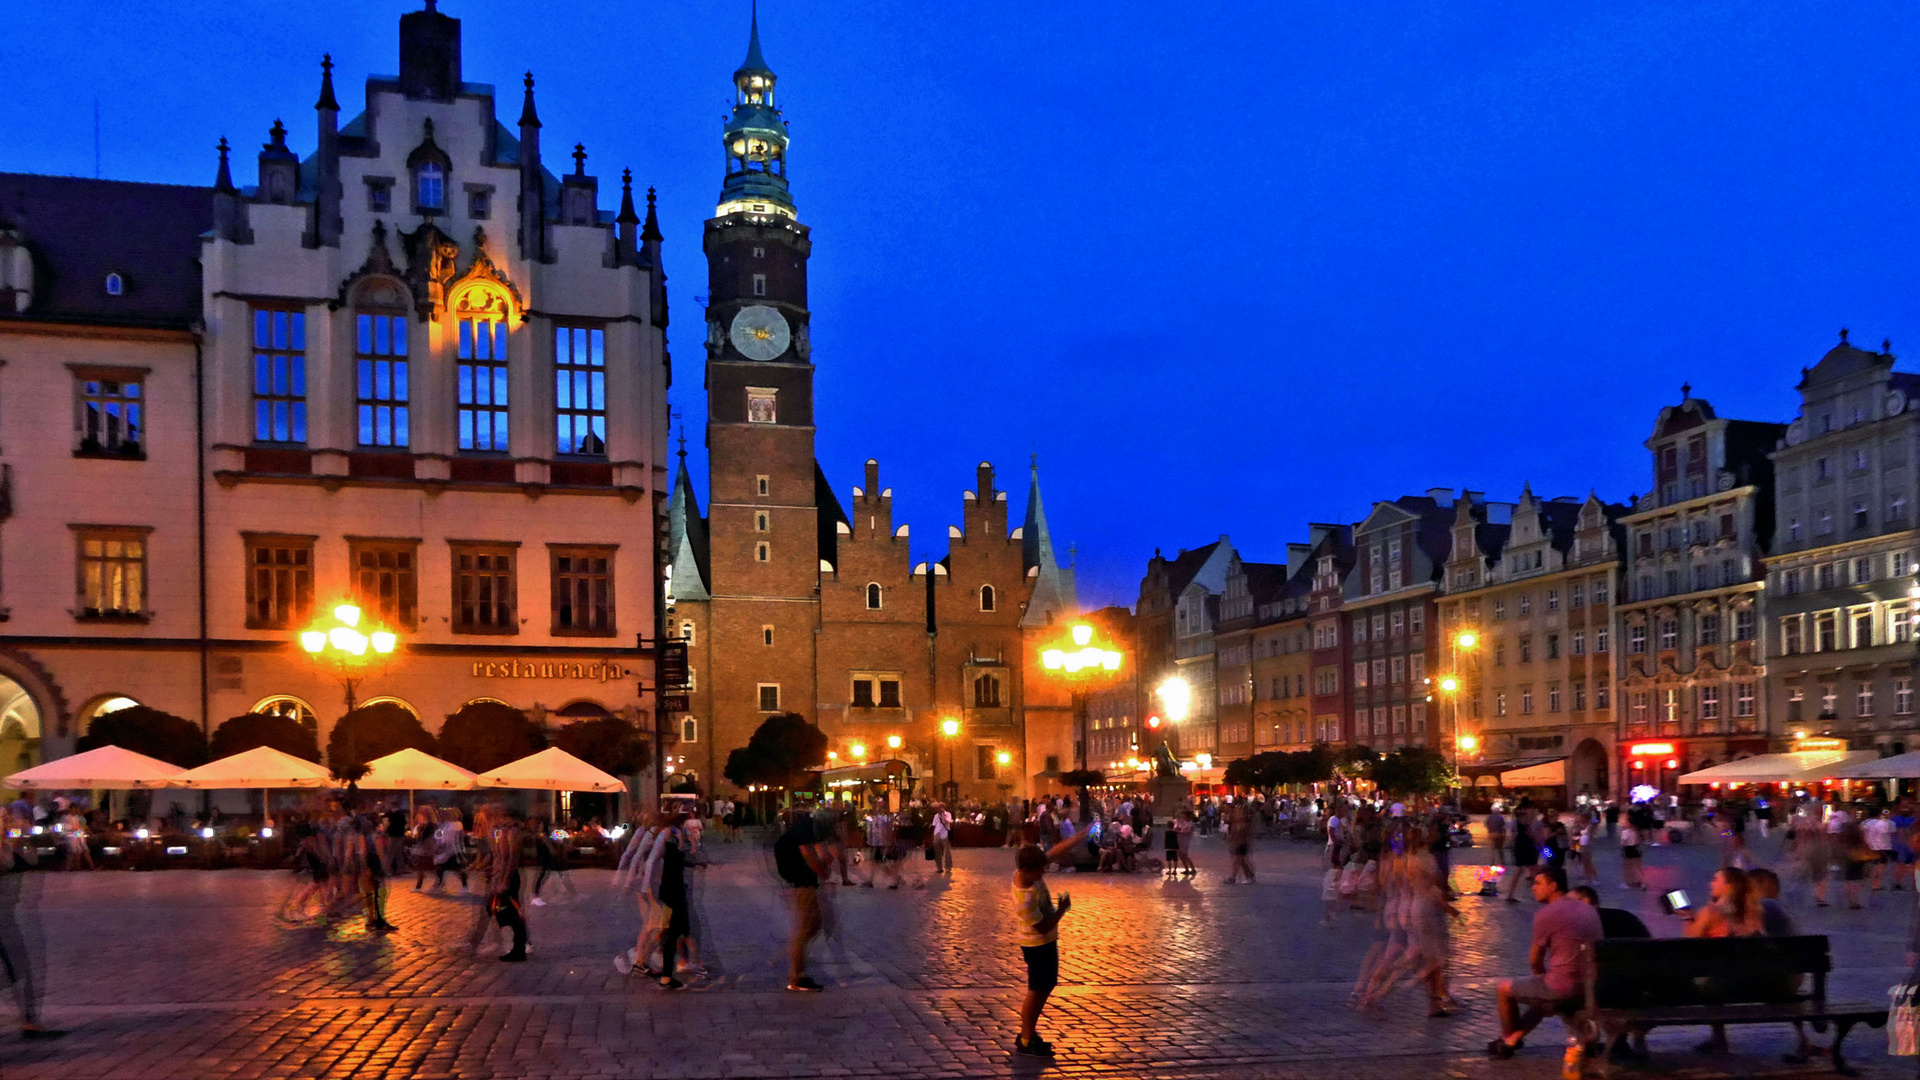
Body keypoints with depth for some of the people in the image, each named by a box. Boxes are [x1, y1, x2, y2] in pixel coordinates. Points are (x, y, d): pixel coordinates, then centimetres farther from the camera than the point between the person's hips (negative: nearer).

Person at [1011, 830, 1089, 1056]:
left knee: (1046, 986, 20)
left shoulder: (1029, 871, -11)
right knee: (1037, 991, 3)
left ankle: (1028, 1033, 32)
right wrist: (1062, 909, -15)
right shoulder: (1025, 899, -34)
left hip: (1046, 942, 9)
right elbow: (1043, 928, -25)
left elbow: (1056, 851, -2)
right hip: (1038, 946, -9)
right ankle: (1026, 1042, 17)